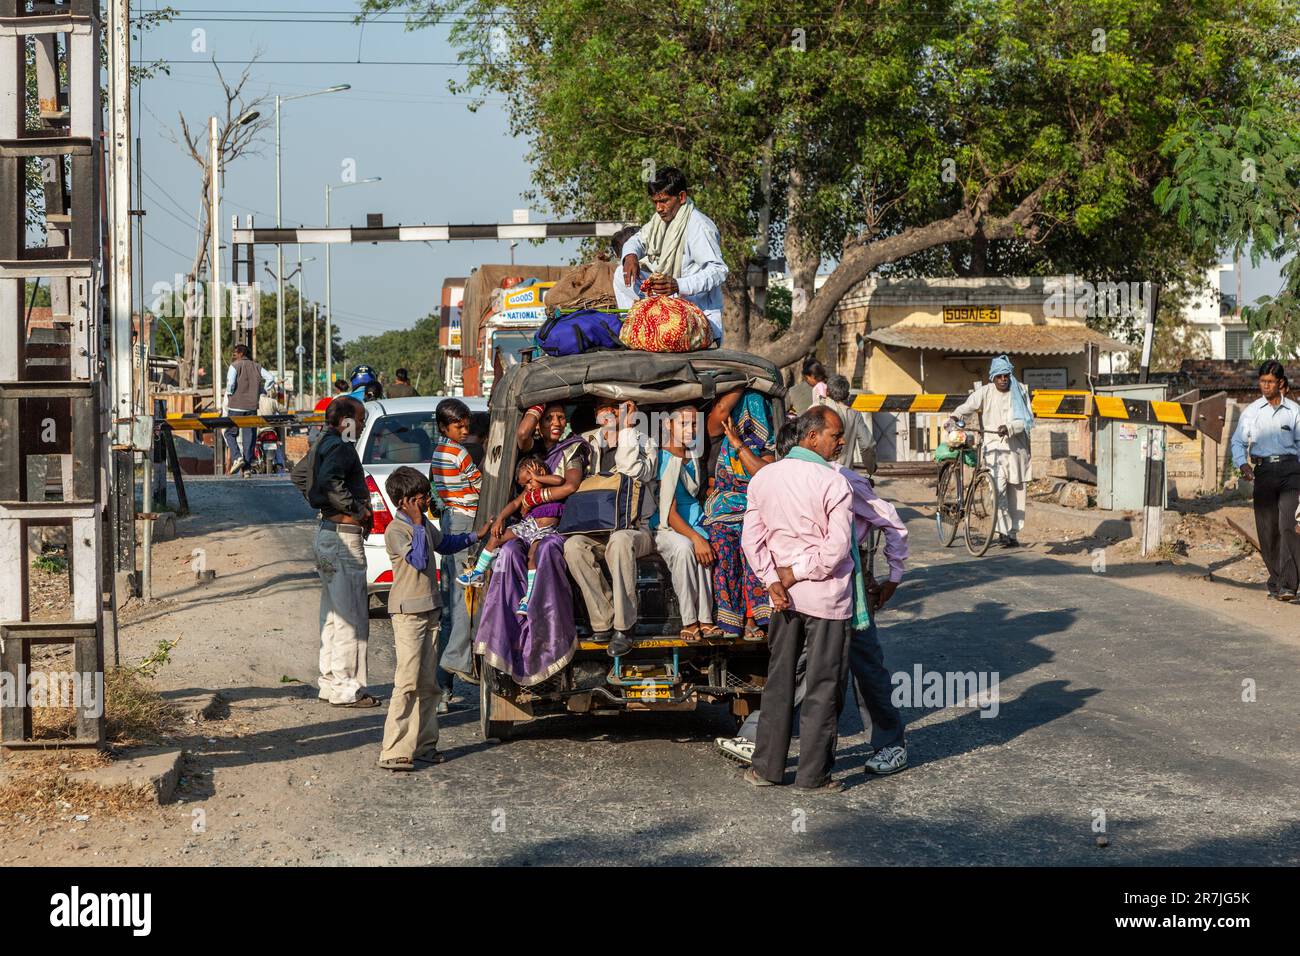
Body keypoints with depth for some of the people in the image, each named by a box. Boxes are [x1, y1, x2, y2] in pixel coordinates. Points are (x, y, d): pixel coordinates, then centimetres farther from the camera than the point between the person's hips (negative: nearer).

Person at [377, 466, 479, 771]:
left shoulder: (425, 525, 14)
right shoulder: (396, 531, -13)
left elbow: (445, 544, 33)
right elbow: (419, 560, -23)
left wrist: (474, 537, 24)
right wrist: (418, 524, -20)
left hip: (429, 609, 9)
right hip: (408, 612, -9)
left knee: (429, 683, 10)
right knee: (407, 683, -13)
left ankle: (423, 745, 16)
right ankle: (394, 752, -14)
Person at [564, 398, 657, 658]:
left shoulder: (643, 443, 7)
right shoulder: (588, 442, 17)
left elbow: (636, 474, -12)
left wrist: (626, 430, -10)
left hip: (634, 528, -3)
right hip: (595, 531, 3)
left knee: (619, 541, -39)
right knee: (573, 545, -30)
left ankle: (623, 627, -32)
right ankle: (604, 622, -24)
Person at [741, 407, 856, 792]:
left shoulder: (763, 478, 4)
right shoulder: (834, 483, -14)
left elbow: (751, 539, 2)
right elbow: (837, 548, -19)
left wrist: (773, 581, -3)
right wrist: (796, 572, -9)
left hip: (784, 596, 5)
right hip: (827, 597, -5)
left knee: (779, 679, 15)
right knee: (823, 686, 4)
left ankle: (767, 767, 17)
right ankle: (813, 774, 7)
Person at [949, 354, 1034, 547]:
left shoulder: (1019, 392, 2)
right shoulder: (985, 392, 0)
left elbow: (1026, 420, -4)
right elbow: (968, 405, -15)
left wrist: (1009, 427, -22)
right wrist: (953, 418, -34)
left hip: (1017, 446, 2)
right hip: (994, 446, -2)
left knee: (1016, 491, 8)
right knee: (998, 488, -18)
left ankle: (1014, 533, 18)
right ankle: (1003, 531, -17)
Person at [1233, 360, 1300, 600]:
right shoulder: (1252, 411, 9)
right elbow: (1238, 441, 11)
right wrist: (1242, 464, -7)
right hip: (1263, 470, 2)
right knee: (1267, 529, 3)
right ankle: (1275, 581, 19)